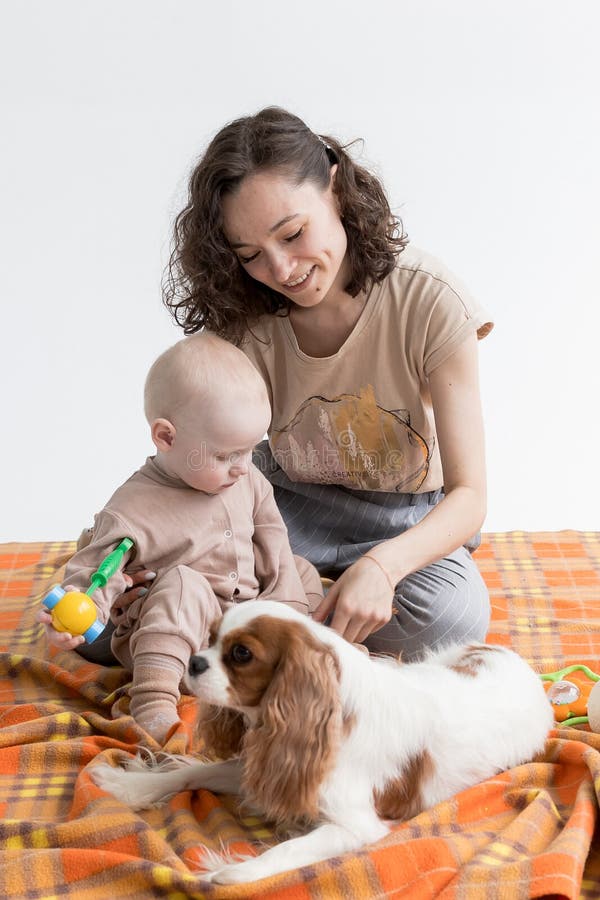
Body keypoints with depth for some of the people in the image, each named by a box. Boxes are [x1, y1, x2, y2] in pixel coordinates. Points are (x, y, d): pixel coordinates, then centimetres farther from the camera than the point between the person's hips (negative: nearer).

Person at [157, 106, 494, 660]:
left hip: (407, 518, -1)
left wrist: (382, 564, -43)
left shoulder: (431, 302, -23)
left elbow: (469, 495, -23)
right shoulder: (244, 317, -15)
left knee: (452, 616, -34)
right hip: (289, 505, 2)